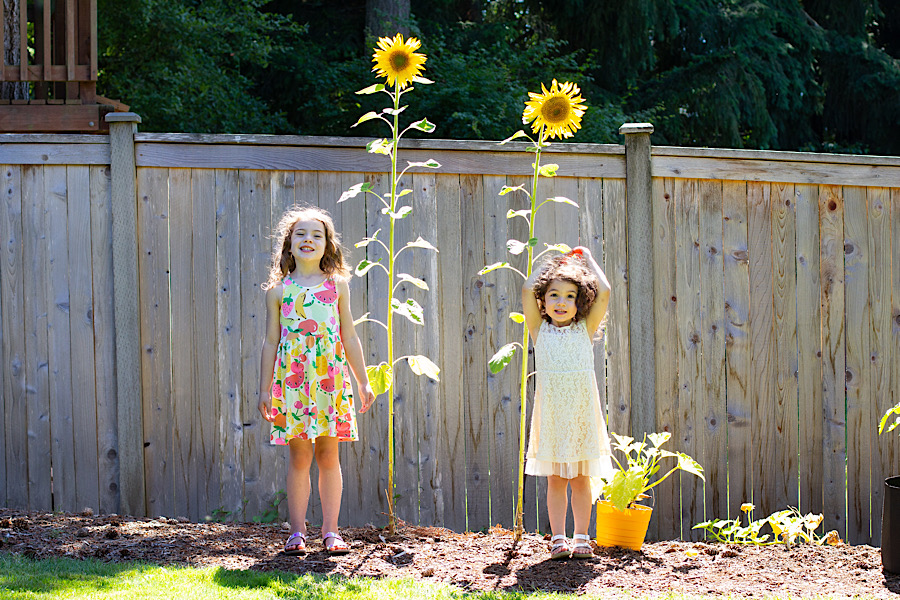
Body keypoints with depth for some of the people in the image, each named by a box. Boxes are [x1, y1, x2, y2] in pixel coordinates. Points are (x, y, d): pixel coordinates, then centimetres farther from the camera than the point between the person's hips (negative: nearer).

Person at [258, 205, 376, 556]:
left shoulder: (338, 286, 9)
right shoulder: (278, 290, 7)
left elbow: (349, 337, 12)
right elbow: (271, 342, 8)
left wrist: (363, 382, 11)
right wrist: (265, 389, 5)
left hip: (331, 379, 1)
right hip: (292, 381, -1)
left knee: (328, 455, 2)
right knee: (299, 457, 0)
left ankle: (330, 531, 7)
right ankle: (297, 532, 5)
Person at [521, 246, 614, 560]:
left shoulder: (585, 330, 5)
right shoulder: (540, 331, 4)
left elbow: (604, 292, -3)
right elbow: (528, 289, -3)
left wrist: (587, 259, 8)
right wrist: (550, 263, 9)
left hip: (582, 415, 0)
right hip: (550, 414, 0)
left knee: (581, 480, 5)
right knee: (556, 480, 4)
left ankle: (581, 537, 10)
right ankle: (558, 537, 8)